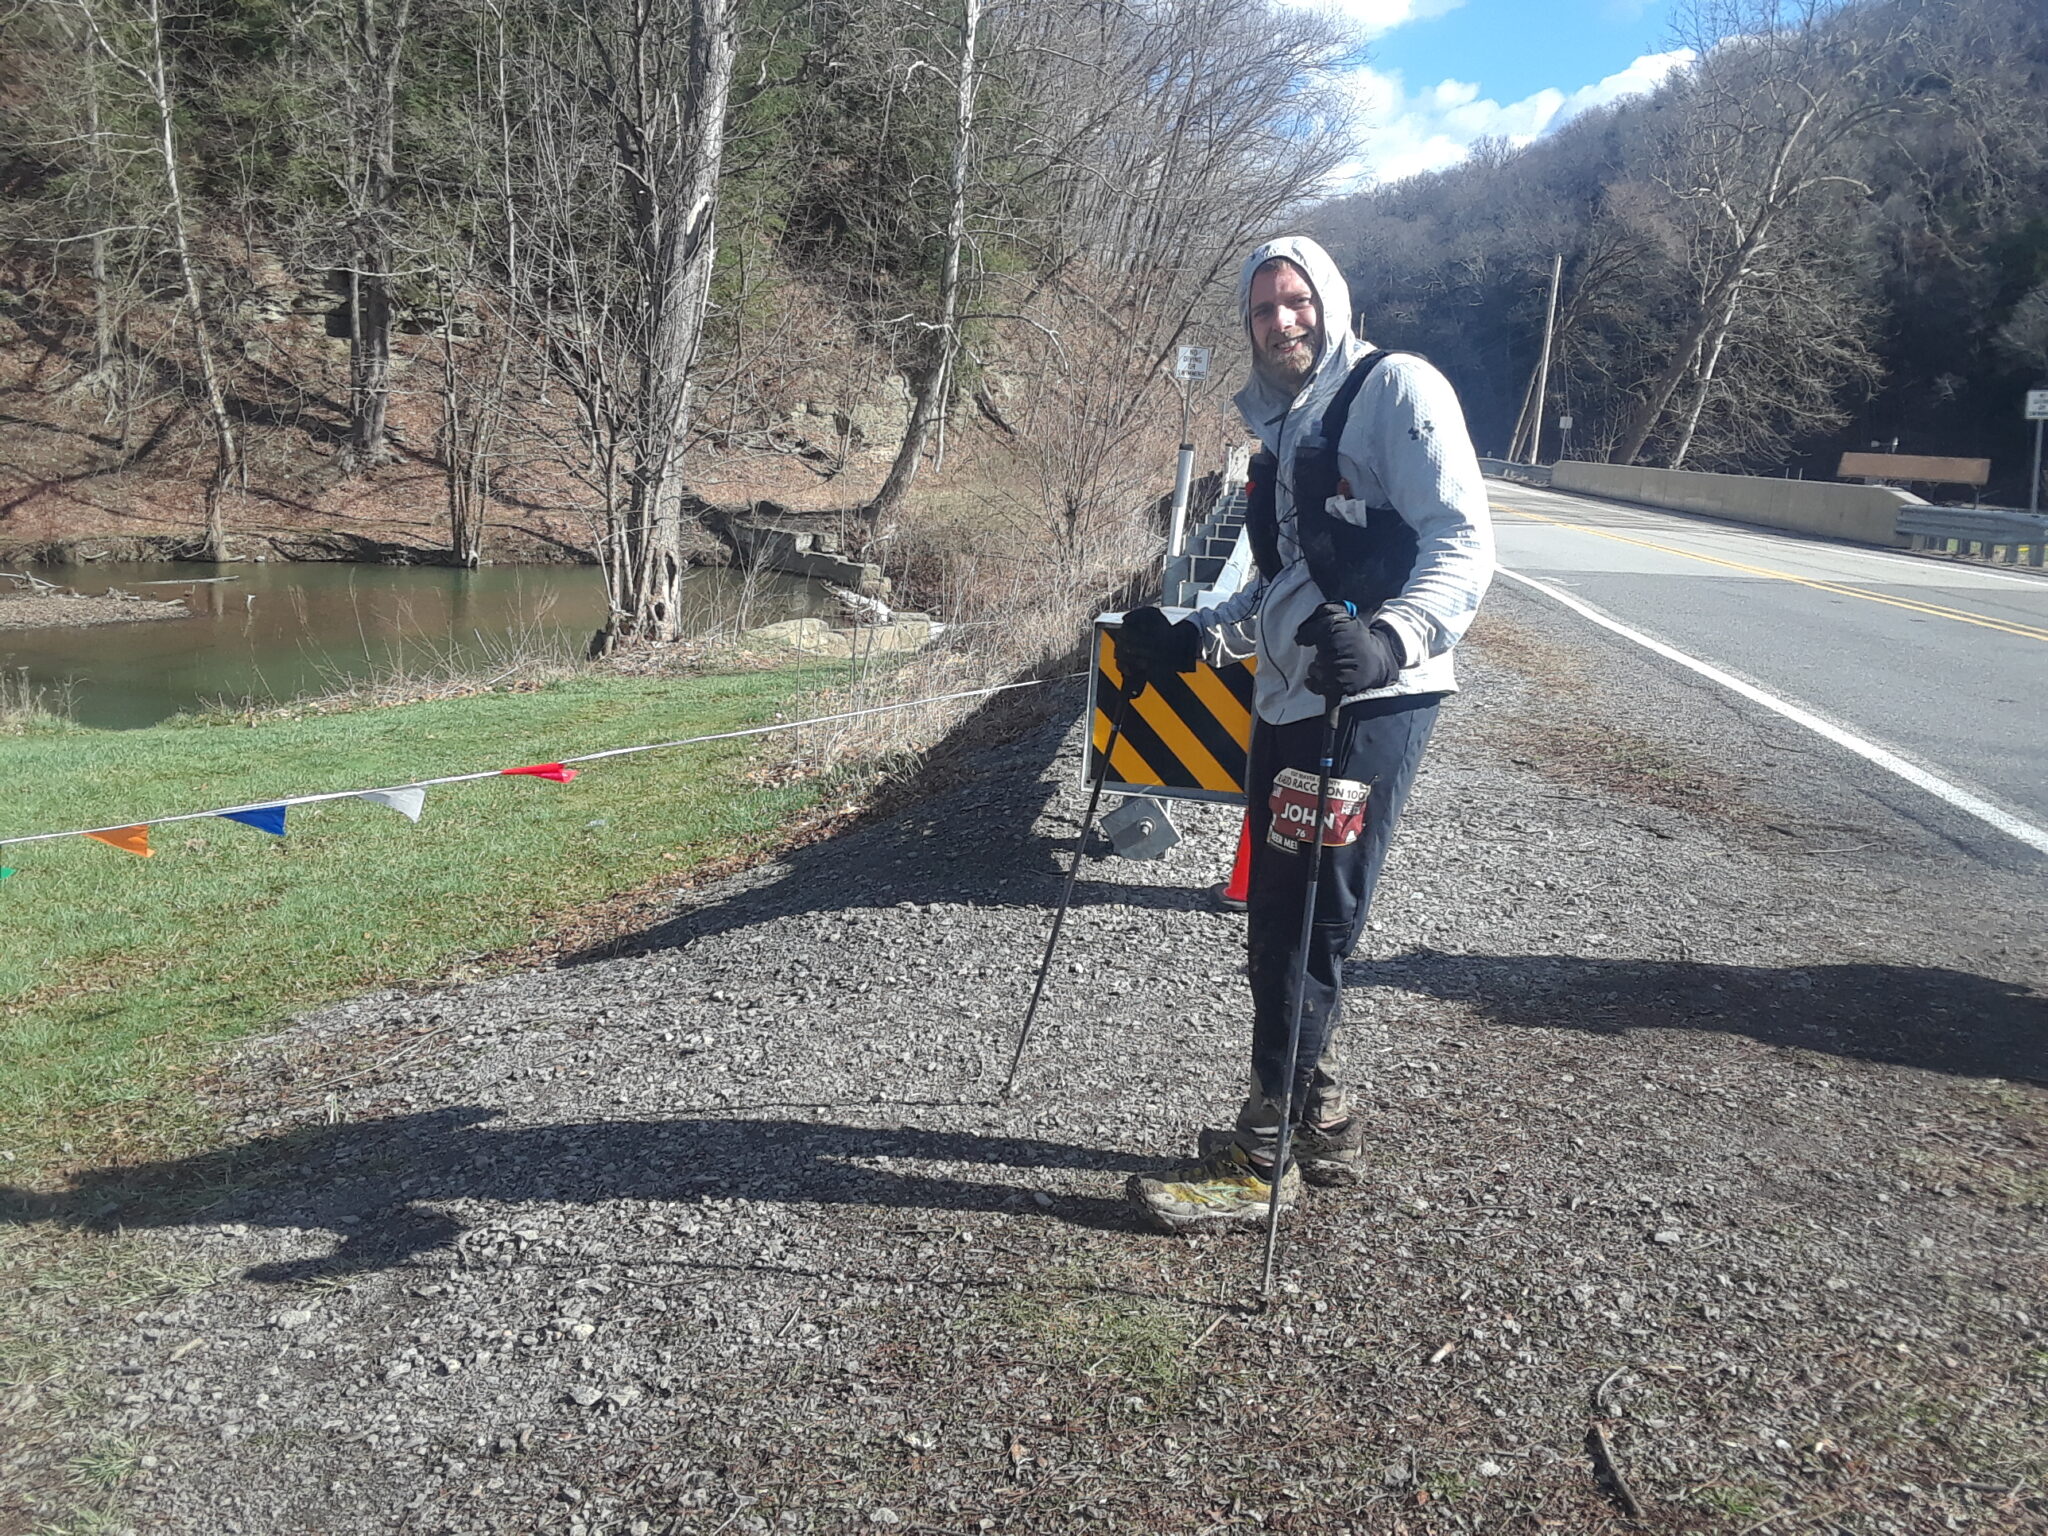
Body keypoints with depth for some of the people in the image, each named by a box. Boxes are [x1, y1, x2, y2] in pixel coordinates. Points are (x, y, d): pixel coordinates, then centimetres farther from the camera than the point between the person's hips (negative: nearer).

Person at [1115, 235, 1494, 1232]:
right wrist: (1187, 639, 16)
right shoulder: (1281, 429, 22)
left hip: (1372, 703, -9)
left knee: (1311, 924, -6)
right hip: (1287, 700, 9)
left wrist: (1390, 637, -31)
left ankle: (1263, 1157, 4)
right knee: (1274, 918, 12)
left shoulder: (1397, 389, -4)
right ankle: (1317, 1117, 27)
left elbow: (1462, 543, -15)